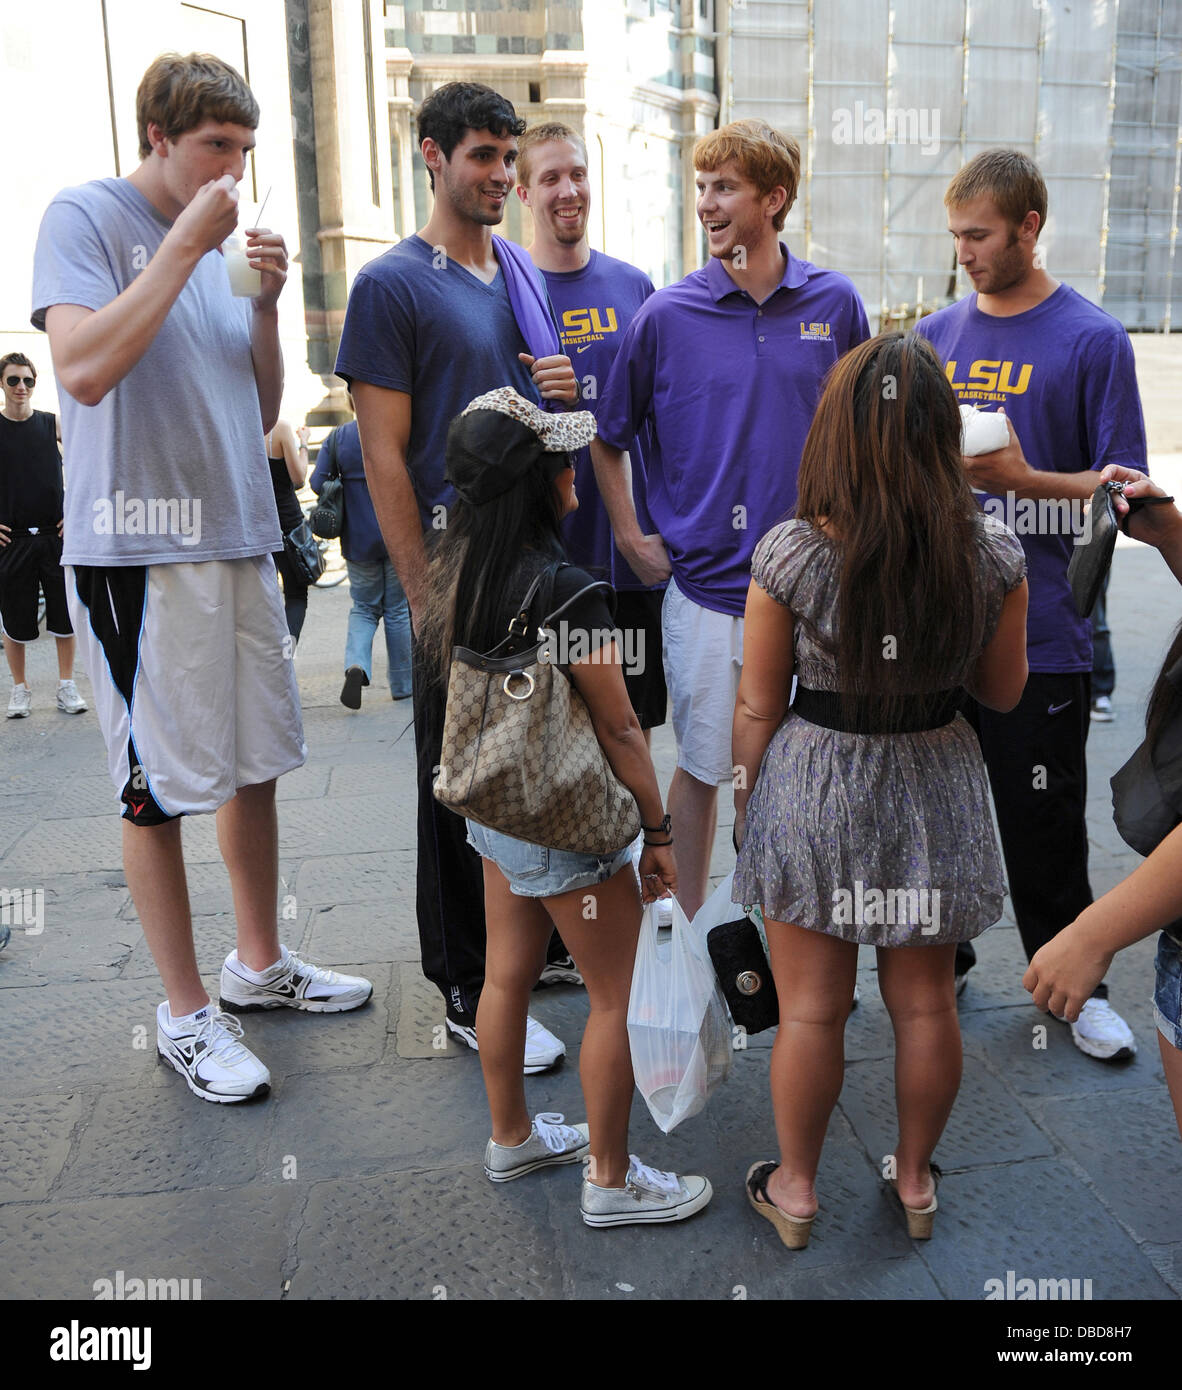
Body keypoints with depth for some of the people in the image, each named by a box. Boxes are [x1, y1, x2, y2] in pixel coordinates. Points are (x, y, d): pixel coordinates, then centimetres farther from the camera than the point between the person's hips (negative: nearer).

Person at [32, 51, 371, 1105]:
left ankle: (259, 965, 29)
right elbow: (87, 368, -19)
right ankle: (186, 1012, 14)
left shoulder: (219, 244, 16)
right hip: (137, 548, -7)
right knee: (159, 790, 0)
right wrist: (187, 245, -13)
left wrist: (266, 302, 2)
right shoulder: (87, 217, -2)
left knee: (256, 764, 12)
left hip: (239, 536, 7)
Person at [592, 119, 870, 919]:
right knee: (703, 764, 8)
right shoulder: (667, 315, -2)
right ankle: (690, 922, 27)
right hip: (705, 584, -1)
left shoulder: (834, 303, 2)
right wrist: (633, 538, 1)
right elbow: (609, 437, 8)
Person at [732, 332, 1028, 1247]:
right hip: (935, 788, 3)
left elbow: (757, 707, -10)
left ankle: (797, 1189, 33)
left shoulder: (789, 554, -18)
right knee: (926, 1004, 19)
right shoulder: (995, 555, -12)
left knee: (811, 1009, 14)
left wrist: (744, 809, 4)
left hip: (812, 790, -2)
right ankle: (916, 1180, 39)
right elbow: (1004, 691, 1)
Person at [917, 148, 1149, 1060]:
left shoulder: (1092, 340, -2)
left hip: (1037, 633, -4)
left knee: (1044, 818, 6)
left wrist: (1025, 479, -20)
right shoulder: (935, 335, 10)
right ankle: (941, 957, 31)